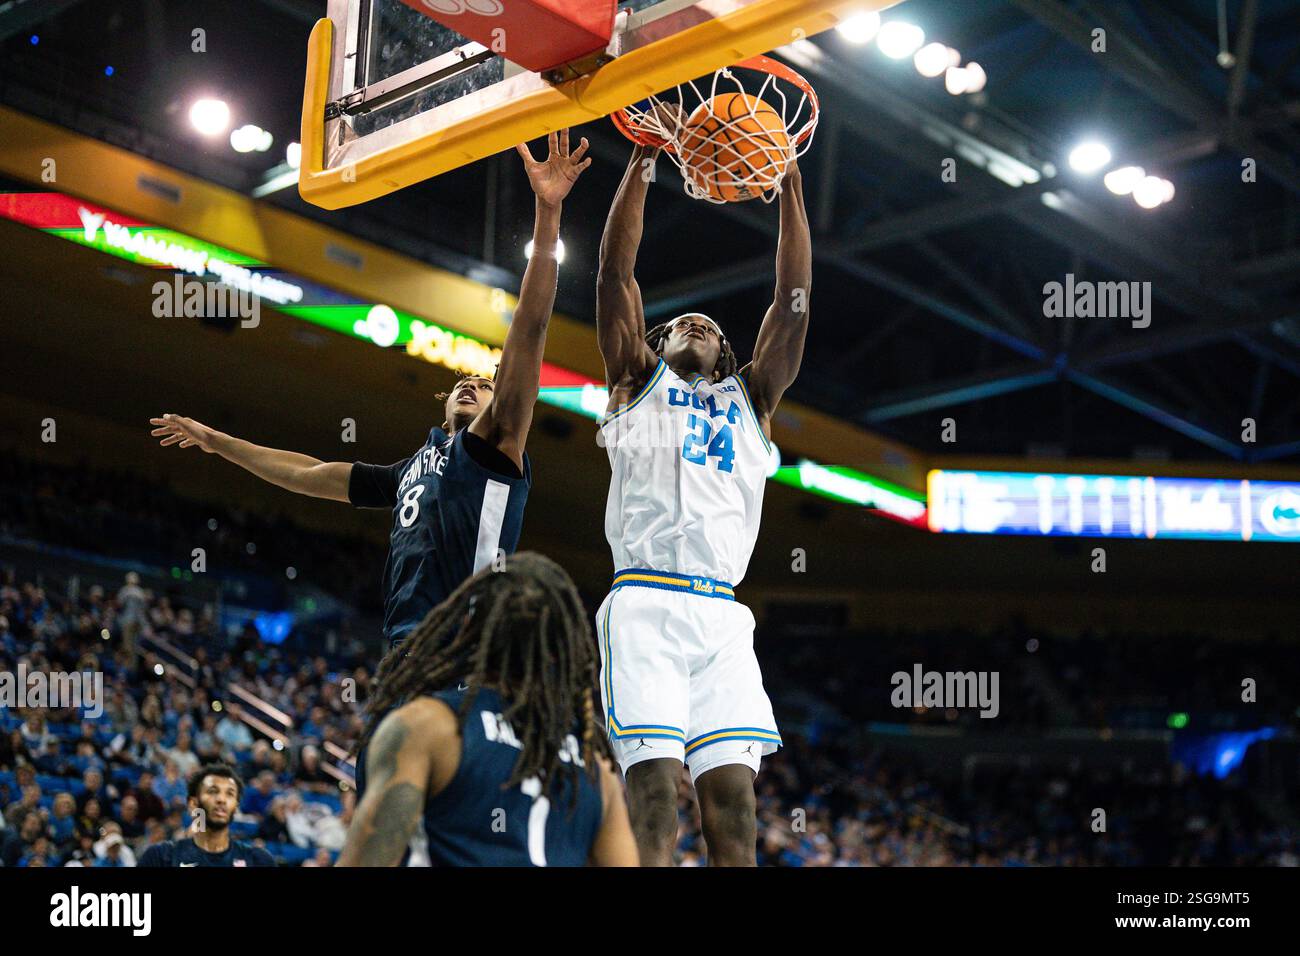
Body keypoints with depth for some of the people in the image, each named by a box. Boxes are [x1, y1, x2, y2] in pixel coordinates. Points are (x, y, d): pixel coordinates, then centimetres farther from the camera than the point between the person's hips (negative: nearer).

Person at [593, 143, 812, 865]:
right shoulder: (639, 383, 20)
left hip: (722, 615, 3)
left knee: (733, 798, -6)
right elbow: (615, 271, 11)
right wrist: (643, 161, 7)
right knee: (654, 791, -14)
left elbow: (794, 299, 20)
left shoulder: (749, 398, 26)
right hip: (646, 600, -3)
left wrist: (789, 182, 17)